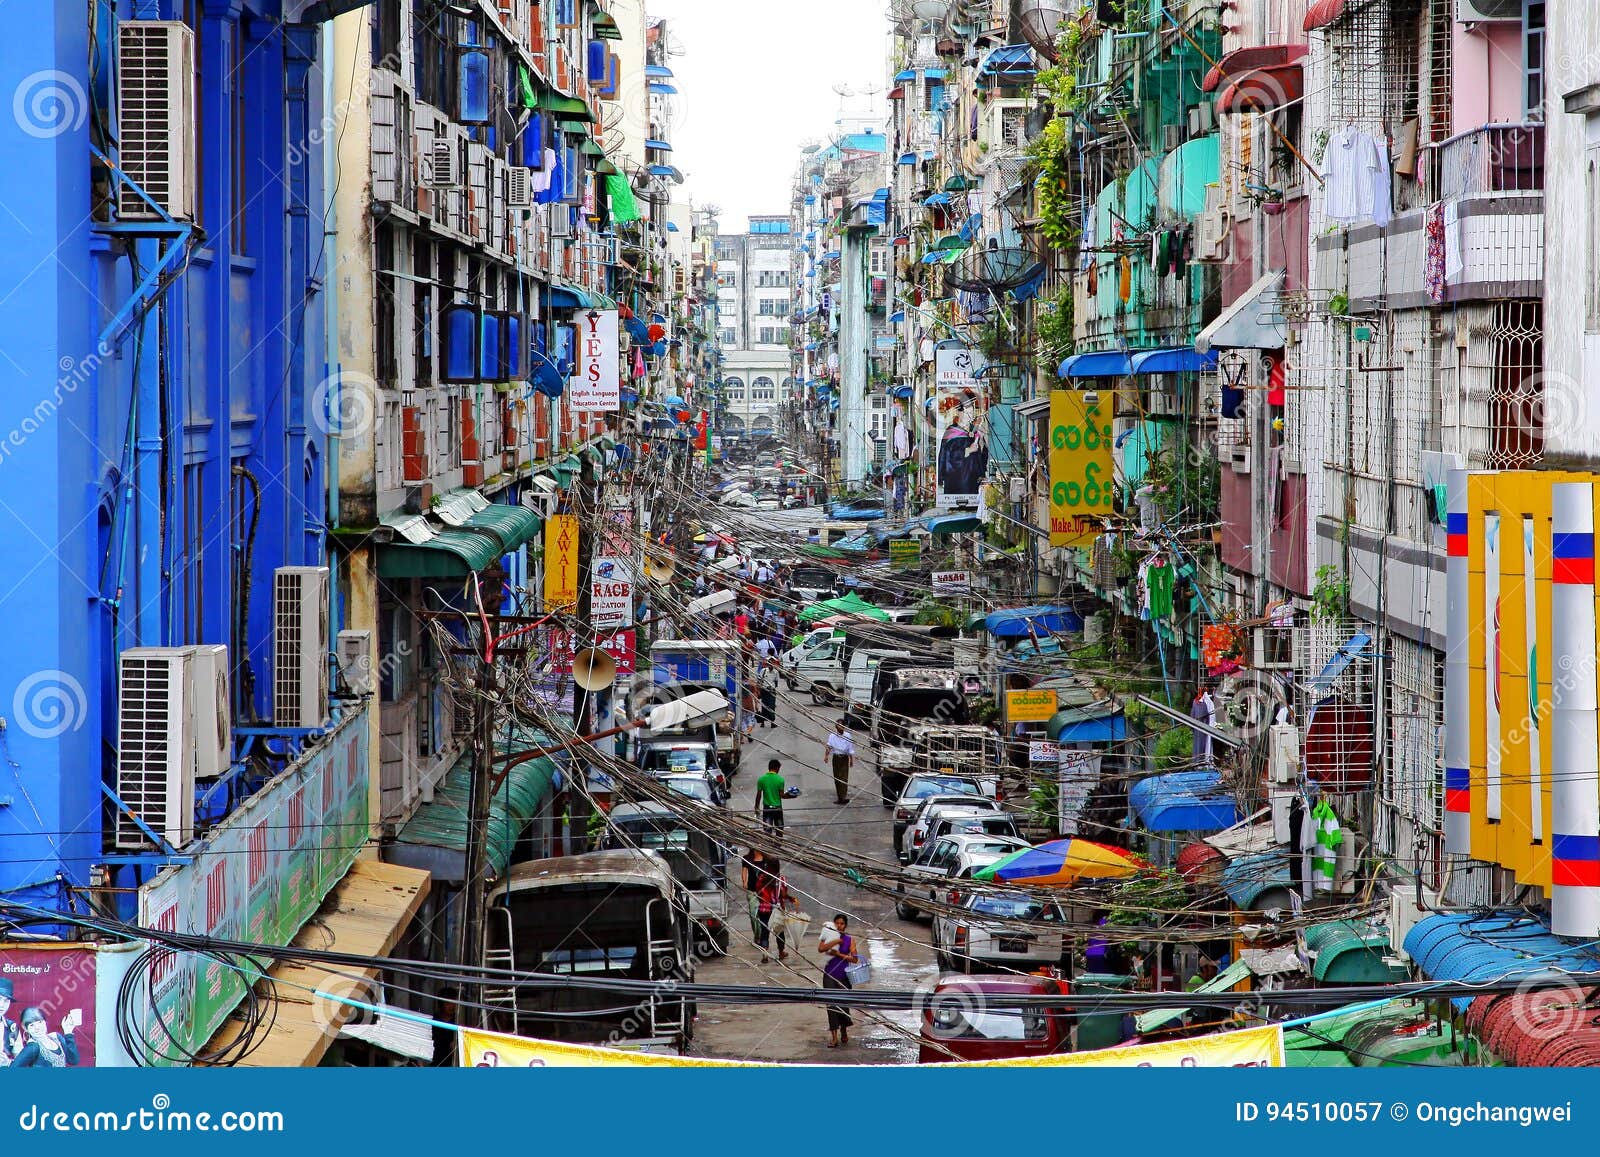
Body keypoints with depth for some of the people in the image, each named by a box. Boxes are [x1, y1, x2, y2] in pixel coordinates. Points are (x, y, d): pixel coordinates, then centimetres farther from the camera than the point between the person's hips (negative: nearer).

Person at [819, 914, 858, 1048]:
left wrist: (839, 954, -12)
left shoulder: (850, 939, 5)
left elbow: (854, 959, -3)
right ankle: (834, 1037, -9)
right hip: (830, 975, 0)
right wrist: (836, 941, -21)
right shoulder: (828, 937, 4)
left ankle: (844, 1032, 30)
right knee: (831, 1004, -8)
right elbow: (820, 949, -16)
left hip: (844, 975, 0)